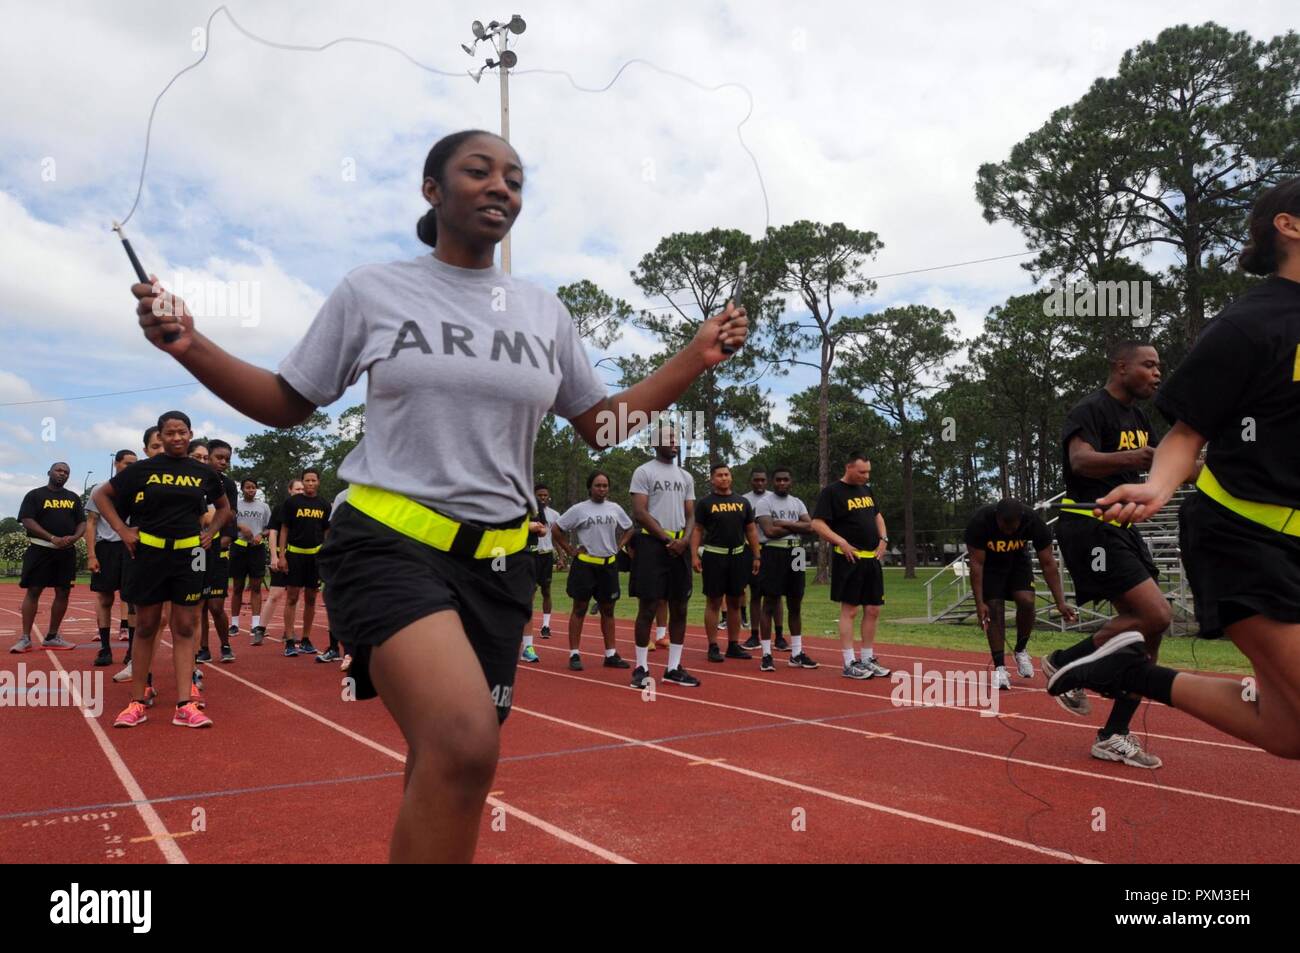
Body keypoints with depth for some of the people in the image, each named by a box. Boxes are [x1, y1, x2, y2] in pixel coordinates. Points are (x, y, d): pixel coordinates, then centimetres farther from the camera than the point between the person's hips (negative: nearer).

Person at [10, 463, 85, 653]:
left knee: (63, 593, 5)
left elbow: (82, 522, 12)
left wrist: (75, 537, -11)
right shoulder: (35, 495, 1)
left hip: (67, 551, 5)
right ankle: (25, 638, -3)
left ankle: (51, 637, 14)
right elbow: (27, 521, -9)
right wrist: (52, 538, -20)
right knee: (33, 591, -5)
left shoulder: (74, 498, 15)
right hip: (40, 550, -5)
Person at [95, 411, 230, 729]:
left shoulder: (204, 473, 5)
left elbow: (223, 506, 21)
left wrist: (211, 532, 7)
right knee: (146, 627, 6)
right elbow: (101, 495, 6)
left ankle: (184, 705, 1)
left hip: (188, 554, 1)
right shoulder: (143, 469, -1)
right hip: (149, 553, -1)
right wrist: (122, 530, -2)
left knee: (184, 628, 1)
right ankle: (137, 703, 15)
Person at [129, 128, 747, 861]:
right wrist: (189, 345, -7)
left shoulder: (545, 312, 10)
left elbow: (603, 423, 15)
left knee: (452, 768, 9)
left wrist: (698, 358, 6)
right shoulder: (370, 290, 3)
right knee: (463, 743, -28)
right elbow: (288, 404, 8)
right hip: (389, 544, -4)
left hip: (498, 560, 4)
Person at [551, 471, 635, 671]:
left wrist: (618, 546, 7)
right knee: (579, 609, 2)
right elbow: (556, 528, -3)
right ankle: (574, 655, 6)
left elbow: (630, 528, 19)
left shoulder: (615, 509, 6)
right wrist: (570, 550, -5)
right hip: (585, 564, -4)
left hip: (609, 564, 4)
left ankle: (611, 654, 17)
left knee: (608, 610, 10)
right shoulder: (579, 509, -5)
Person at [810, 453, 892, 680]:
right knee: (849, 610, -3)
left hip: (872, 559, 8)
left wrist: (883, 539, 10)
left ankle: (867, 659, 20)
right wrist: (842, 543, -21)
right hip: (849, 559, -7)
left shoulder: (866, 490, 15)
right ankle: (849, 664, 3)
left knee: (873, 610, 9)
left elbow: (877, 515, 27)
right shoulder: (831, 492, -9)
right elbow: (817, 523, -14)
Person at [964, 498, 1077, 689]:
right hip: (990, 564, -1)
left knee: (1026, 601, -19)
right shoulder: (979, 521, -34)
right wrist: (979, 603, -30)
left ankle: (1021, 650, 5)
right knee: (995, 609, -12)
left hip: (1018, 561, 1)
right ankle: (999, 667, -5)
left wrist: (1060, 603, -26)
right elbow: (976, 564, -27)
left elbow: (1048, 564, -22)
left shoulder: (1034, 522, -29)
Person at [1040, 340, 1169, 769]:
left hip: (1122, 528, 9)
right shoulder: (1091, 409, -10)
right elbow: (1080, 461, -29)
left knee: (1145, 629, 3)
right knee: (1155, 615, -20)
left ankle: (1113, 736, 11)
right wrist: (1130, 458, -47)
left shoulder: (1137, 418, 18)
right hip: (1088, 525, -9)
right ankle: (1064, 663, 0)